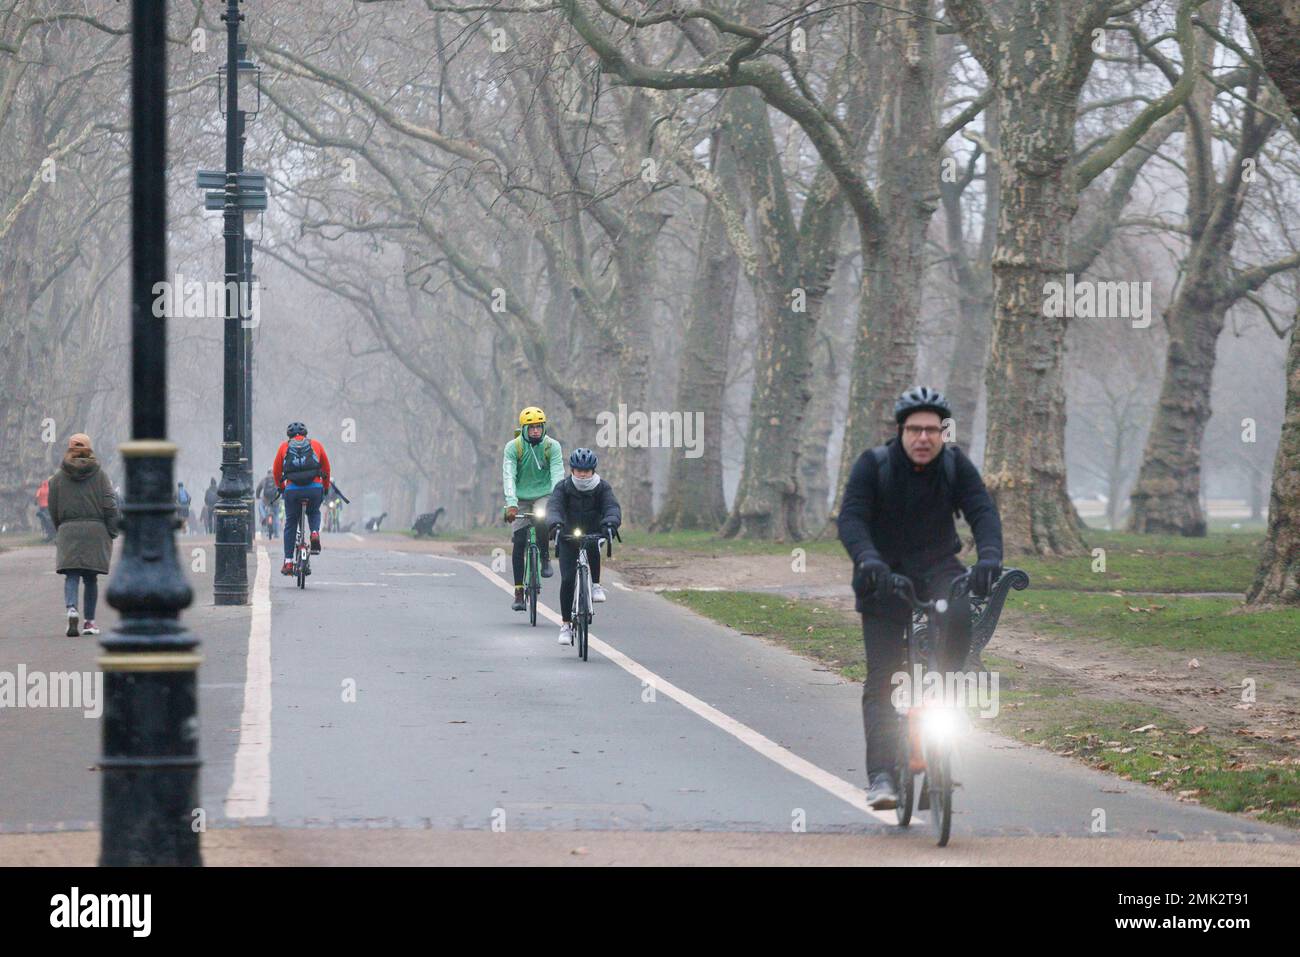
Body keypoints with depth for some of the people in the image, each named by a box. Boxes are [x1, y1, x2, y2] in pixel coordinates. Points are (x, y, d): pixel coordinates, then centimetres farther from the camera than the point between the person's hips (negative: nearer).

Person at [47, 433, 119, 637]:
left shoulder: (58, 478, 5)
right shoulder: (99, 474, 3)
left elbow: (53, 510, 6)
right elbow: (110, 505, -2)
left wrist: (60, 532, 17)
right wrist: (112, 533, 4)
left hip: (68, 531, 0)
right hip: (95, 529, 0)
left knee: (71, 576, -2)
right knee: (91, 578, 8)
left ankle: (71, 608, -28)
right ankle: (89, 621, 10)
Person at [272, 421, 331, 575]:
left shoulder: (284, 446, 15)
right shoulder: (315, 444, 16)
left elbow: (276, 471, 17)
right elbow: (326, 467, 22)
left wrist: (280, 486, 34)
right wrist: (326, 487, 36)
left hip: (292, 489, 0)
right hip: (315, 488, 0)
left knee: (290, 524, 13)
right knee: (314, 513, 29)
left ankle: (288, 562, 11)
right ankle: (315, 532, -3)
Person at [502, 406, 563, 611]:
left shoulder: (552, 446, -7)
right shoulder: (512, 447, -9)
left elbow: (557, 474, -16)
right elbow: (508, 476, -19)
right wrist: (511, 504, -33)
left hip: (544, 496, -1)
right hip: (521, 499, 1)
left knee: (542, 520, -34)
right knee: (518, 542, -10)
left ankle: (545, 558, -9)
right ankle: (518, 592, -3)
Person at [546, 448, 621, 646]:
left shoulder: (602, 487, -9)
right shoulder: (563, 488, -9)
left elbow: (612, 507, -25)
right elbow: (553, 506, -26)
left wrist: (610, 522, -48)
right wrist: (555, 523, -48)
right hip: (568, 538, 0)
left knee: (594, 548, -37)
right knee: (567, 579, -12)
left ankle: (595, 585, -16)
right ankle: (566, 624, -2)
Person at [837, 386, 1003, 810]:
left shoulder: (955, 466, -4)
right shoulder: (873, 465, -9)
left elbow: (982, 512, -14)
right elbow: (851, 518, -19)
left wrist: (989, 556, -35)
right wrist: (867, 559, -39)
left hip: (938, 572, 1)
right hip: (885, 579, -1)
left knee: (964, 614, -33)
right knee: (882, 678, -9)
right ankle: (881, 776, -11)